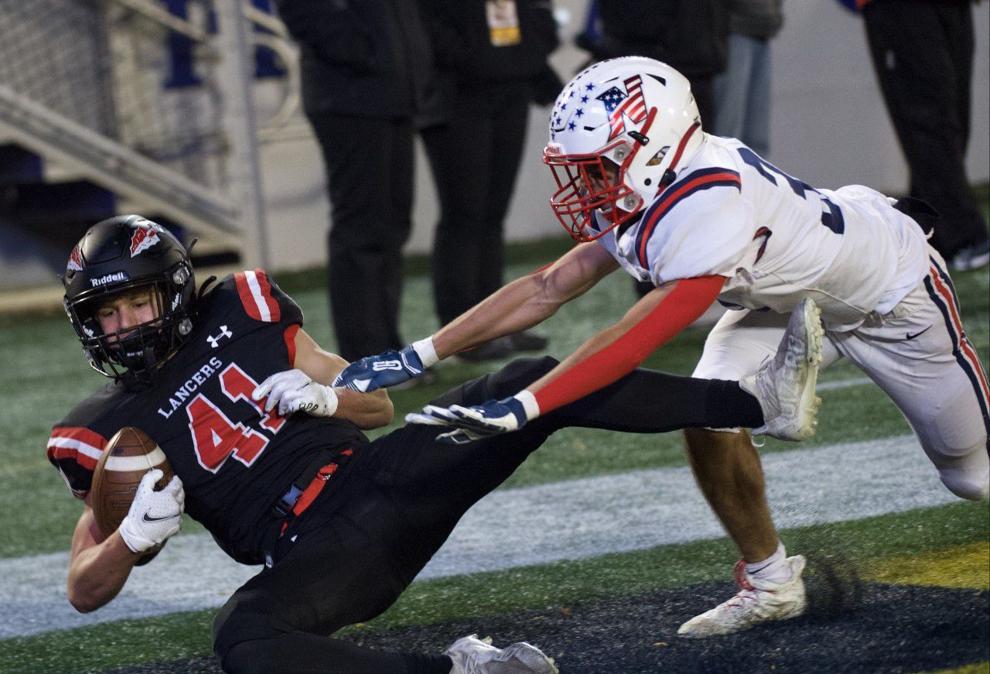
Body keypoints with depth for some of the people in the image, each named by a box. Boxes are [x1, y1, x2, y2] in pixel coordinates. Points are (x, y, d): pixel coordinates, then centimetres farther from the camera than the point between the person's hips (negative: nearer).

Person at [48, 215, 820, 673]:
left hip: (375, 475, 3)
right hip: (314, 550, -3)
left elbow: (380, 404, 15)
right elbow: (85, 590, 5)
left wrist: (324, 395, -9)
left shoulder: (241, 313, 10)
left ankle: (757, 401, -14)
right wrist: (134, 538, -16)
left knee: (535, 387, -14)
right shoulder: (107, 431, 4)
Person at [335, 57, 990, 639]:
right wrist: (416, 358, -19)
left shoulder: (710, 210, -44)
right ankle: (771, 583, 3)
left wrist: (519, 410, -52)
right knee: (710, 418, -13)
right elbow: (547, 289, -14)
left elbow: (631, 344, -46)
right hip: (786, 299, 7)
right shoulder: (641, 192, -17)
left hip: (889, 294, -6)